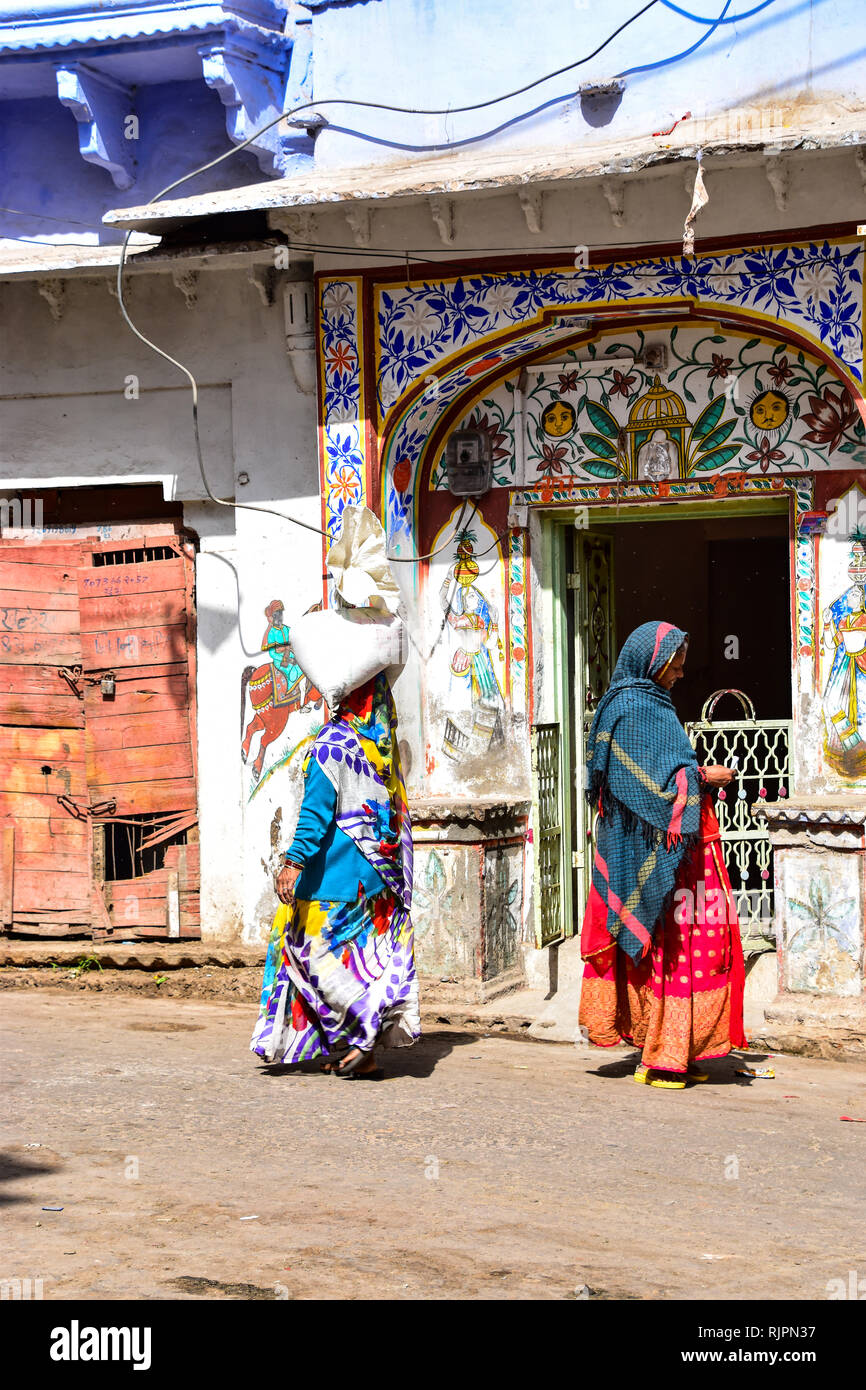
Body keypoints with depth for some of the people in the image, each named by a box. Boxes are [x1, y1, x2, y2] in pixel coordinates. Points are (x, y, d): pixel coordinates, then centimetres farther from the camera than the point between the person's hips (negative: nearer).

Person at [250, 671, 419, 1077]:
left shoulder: (331, 743, -12)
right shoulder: (386, 745, 10)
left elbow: (318, 808, -21)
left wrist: (294, 861, -24)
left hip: (337, 871, -7)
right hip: (380, 875, 7)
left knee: (321, 950, 0)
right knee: (370, 951, 9)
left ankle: (360, 1042, -9)